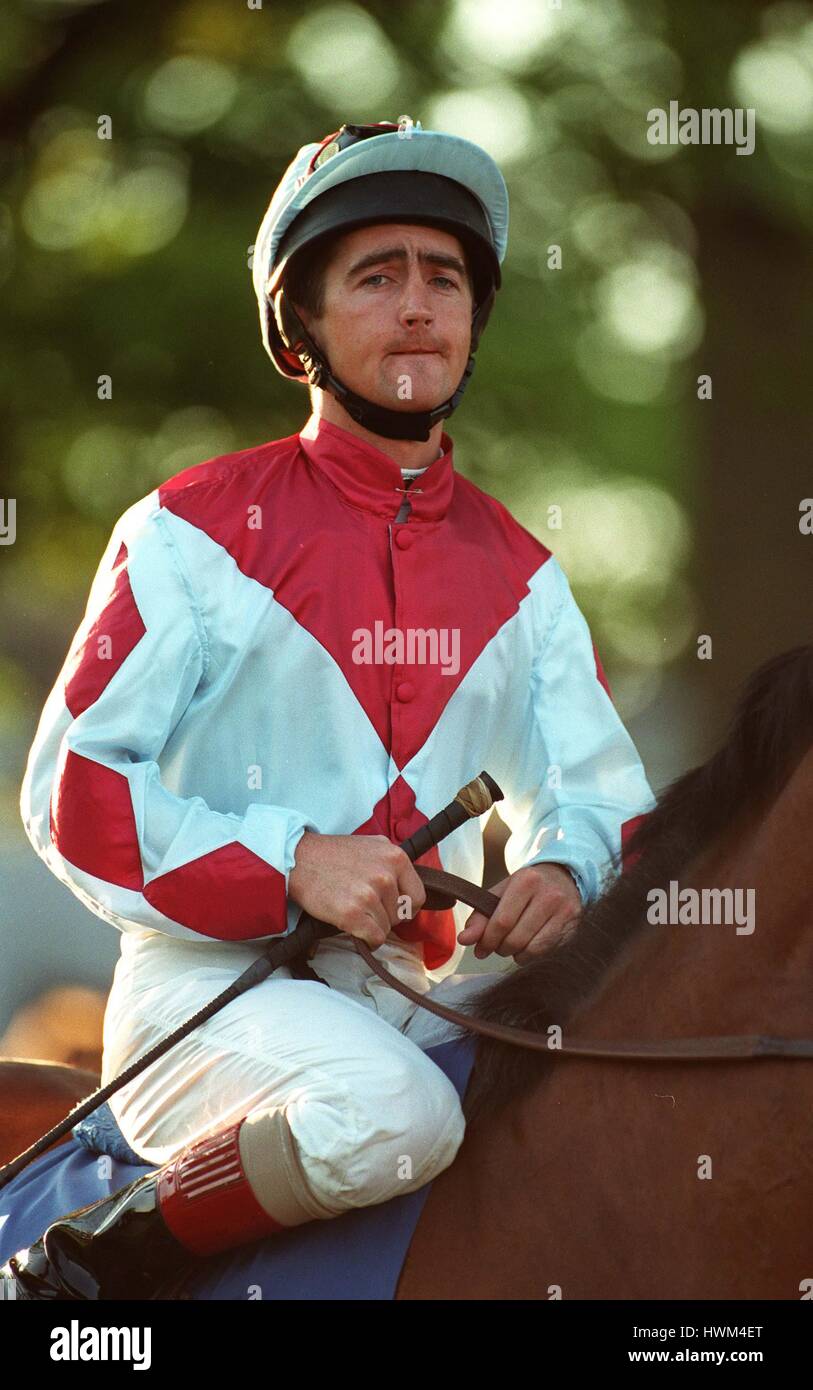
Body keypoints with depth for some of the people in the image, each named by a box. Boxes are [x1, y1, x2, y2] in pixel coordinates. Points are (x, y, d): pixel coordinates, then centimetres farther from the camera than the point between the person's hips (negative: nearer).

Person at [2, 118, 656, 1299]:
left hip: (431, 999, 5)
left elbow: (600, 791, 15)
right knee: (387, 1113, -35)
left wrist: (564, 870, -11)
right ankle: (102, 1254, -13)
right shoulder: (195, 534, -1)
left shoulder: (519, 573, 14)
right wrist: (290, 866, -20)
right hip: (212, 985, -5)